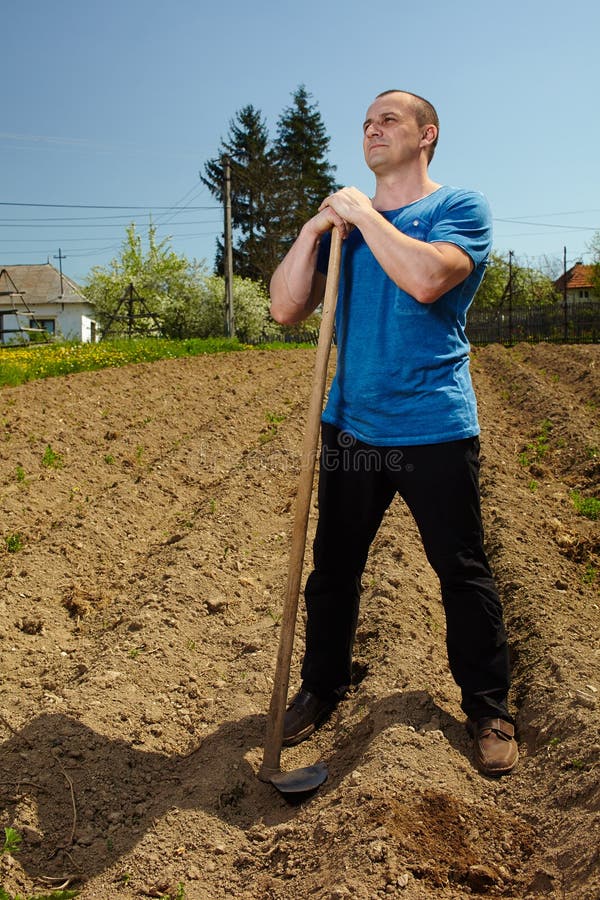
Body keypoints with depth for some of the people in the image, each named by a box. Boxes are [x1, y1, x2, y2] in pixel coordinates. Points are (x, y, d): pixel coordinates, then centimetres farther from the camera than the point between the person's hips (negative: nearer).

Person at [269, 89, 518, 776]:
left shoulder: (460, 206, -1)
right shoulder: (344, 219, 14)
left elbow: (426, 279, -23)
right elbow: (285, 308, 4)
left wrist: (363, 213, -12)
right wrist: (314, 230, -7)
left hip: (434, 432, -4)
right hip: (350, 427, 5)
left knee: (463, 575, 6)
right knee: (331, 570, 12)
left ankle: (487, 708, 26)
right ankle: (322, 688, 32)